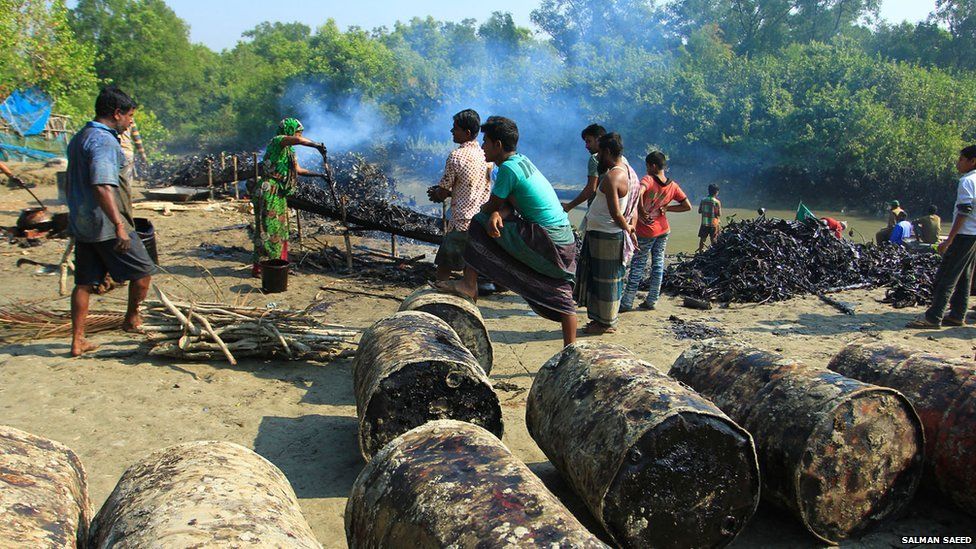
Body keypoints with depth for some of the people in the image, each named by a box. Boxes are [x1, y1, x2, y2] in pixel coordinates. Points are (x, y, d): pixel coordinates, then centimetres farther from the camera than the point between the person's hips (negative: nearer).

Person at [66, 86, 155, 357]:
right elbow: (102, 186, -28)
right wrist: (119, 226, -31)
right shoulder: (104, 141, -17)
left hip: (80, 223, 10)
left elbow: (72, 184, 22)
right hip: (106, 224, -10)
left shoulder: (78, 138, 15)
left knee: (84, 282, 13)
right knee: (143, 271, 7)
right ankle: (132, 319, 22)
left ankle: (78, 341, 17)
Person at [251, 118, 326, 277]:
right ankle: (259, 268, -3)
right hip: (269, 192, -9)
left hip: (280, 194, 9)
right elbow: (298, 140, -29)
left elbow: (298, 170, 26)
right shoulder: (277, 141, -9)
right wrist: (318, 146, -19)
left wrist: (319, 174, 22)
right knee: (267, 229, -7)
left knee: (281, 230, 12)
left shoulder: (290, 150, 18)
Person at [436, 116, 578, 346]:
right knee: (561, 297, 17)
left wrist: (489, 214, 19)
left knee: (478, 225, -4)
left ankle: (468, 284, -3)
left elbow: (491, 206, -5)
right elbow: (509, 205, 13)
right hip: (565, 241, 9)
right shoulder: (523, 161, 15)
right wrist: (496, 215, -9)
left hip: (545, 241, -9)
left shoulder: (508, 168, -13)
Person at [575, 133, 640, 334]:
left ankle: (605, 324, 12)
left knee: (605, 279, 1)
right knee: (609, 279, 17)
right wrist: (631, 229, 11)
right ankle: (604, 319, 27)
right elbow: (634, 208, 13)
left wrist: (627, 229, -9)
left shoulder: (611, 176, -21)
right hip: (612, 234, 10)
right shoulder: (629, 172, 10)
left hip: (604, 236, -10)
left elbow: (616, 214, -24)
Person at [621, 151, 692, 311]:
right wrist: (666, 208, 4)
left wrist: (641, 210, -25)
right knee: (658, 265, 10)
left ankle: (627, 302, 5)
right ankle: (651, 301, 16)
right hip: (663, 230, 5)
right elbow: (687, 206, 3)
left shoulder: (648, 179, -16)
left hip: (645, 232, -5)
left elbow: (639, 192, -38)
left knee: (638, 266, 1)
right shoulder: (673, 186, 1)